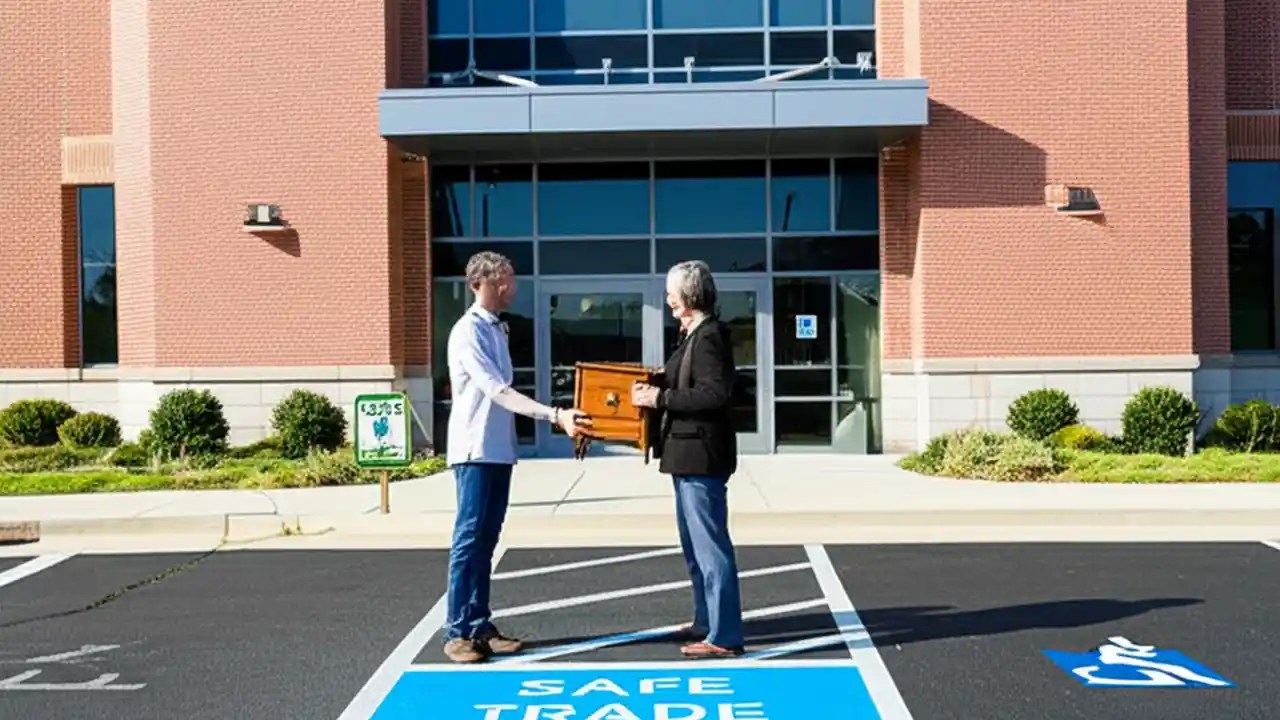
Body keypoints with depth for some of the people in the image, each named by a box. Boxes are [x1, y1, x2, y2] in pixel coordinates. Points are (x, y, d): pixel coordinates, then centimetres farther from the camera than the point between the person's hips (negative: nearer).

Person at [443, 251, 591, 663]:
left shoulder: (498, 329, 14)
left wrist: (555, 416, 15)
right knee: (469, 539, -5)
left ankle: (479, 626, 17)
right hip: (475, 450, -8)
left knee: (486, 541, 10)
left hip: (500, 450, 8)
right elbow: (497, 391, -21)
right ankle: (457, 632, 3)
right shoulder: (467, 331, -13)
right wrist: (554, 415, -28)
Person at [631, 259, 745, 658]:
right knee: (695, 545, 20)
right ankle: (707, 621, 32)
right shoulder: (694, 335, 15)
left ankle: (724, 636, 4)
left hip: (701, 454, -11)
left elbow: (716, 393, -25)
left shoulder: (709, 336, -16)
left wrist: (661, 398, -21)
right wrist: (658, 383, 9)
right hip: (688, 453, 11)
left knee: (710, 545, -4)